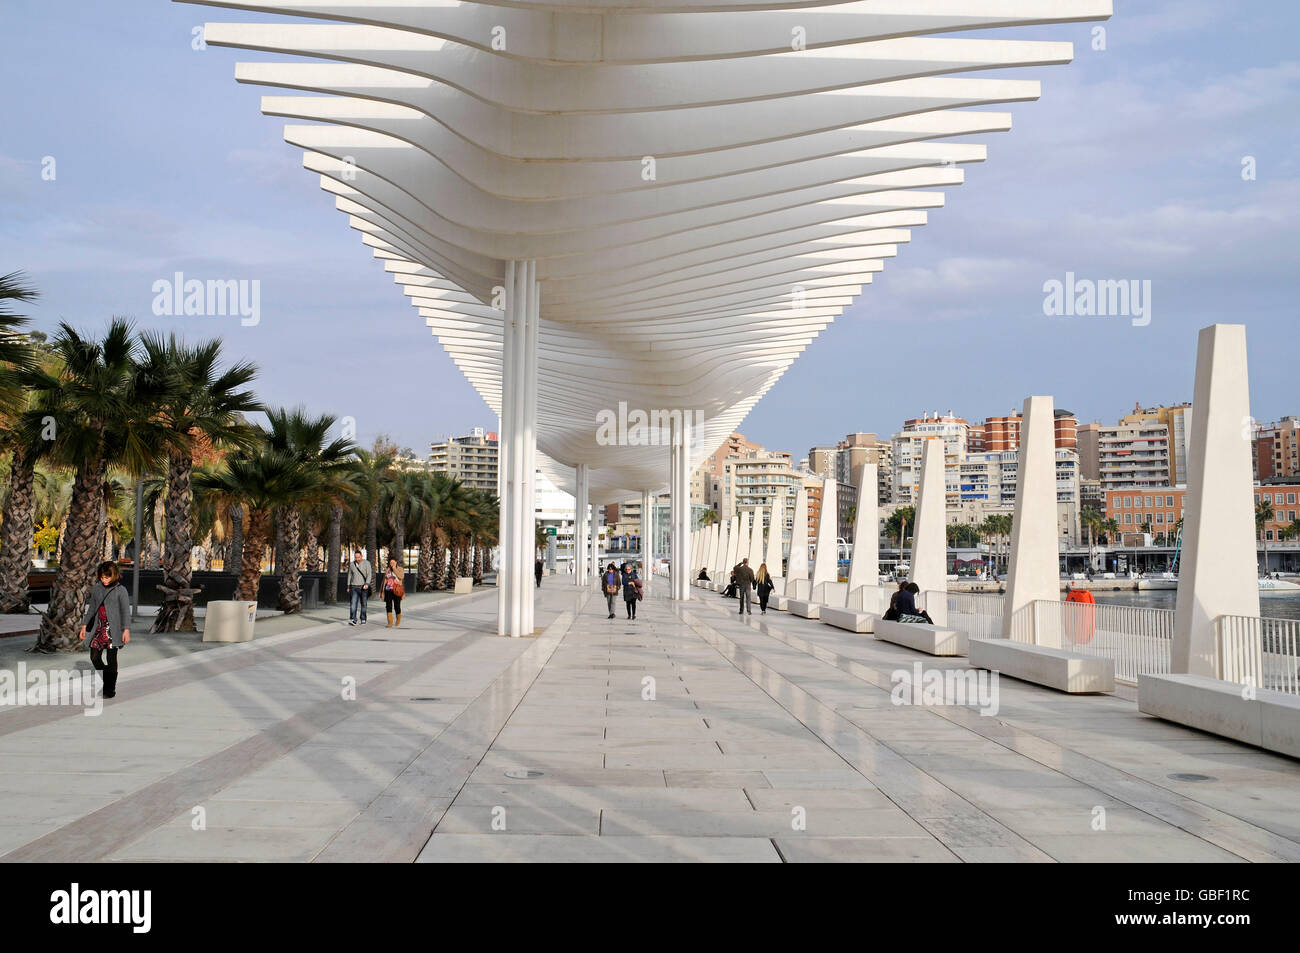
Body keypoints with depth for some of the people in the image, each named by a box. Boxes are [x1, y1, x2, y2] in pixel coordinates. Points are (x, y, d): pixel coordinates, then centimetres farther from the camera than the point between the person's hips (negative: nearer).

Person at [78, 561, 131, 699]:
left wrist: (126, 630, -13)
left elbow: (125, 611, -7)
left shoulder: (120, 590, -5)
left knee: (111, 659, -2)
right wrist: (84, 626, 15)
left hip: (113, 628, -5)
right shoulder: (97, 588, 9)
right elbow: (91, 608, 17)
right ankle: (108, 681, 22)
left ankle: (110, 689, 8)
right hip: (99, 627, 5)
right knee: (94, 657, 4)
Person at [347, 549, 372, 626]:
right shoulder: (352, 564, 9)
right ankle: (353, 620, -21)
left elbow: (369, 574, -10)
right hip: (354, 587, 2)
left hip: (364, 587, -2)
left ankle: (363, 620, 17)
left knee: (363, 604, 6)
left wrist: (367, 584, -23)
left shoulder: (366, 563, -3)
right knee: (353, 604, -13)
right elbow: (349, 575, 18)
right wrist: (348, 587, 15)